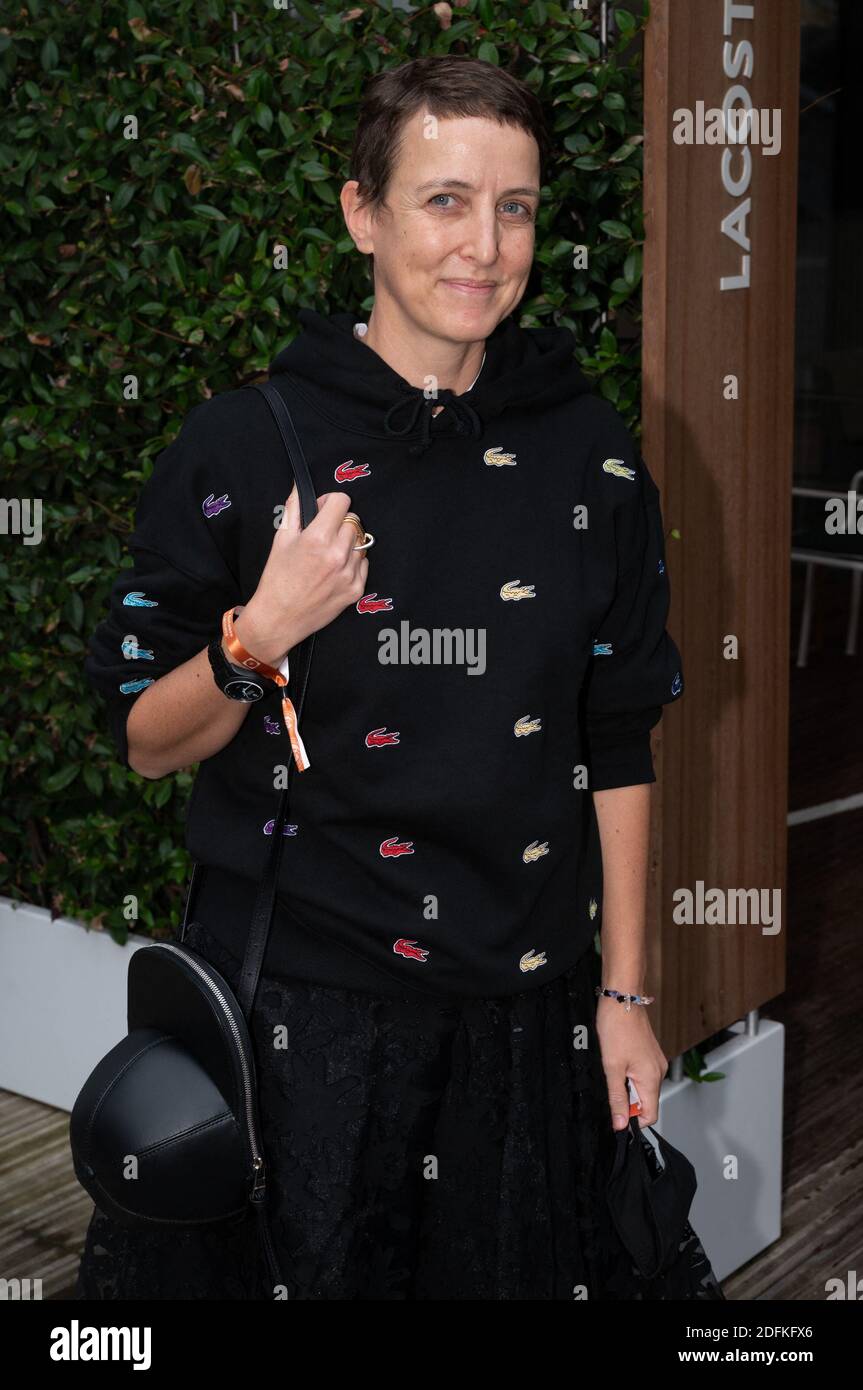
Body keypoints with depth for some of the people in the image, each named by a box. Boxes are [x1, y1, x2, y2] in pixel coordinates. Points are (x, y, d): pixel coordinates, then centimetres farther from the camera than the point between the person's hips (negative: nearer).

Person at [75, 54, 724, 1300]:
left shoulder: (589, 458, 1)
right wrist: (260, 634, -20)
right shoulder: (244, 445, -7)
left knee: (522, 1264, 15)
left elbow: (616, 748, 6)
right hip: (295, 1008, -2)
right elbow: (147, 743, -2)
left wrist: (624, 990, 6)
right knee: (296, 1263, 8)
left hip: (523, 1011, 3)